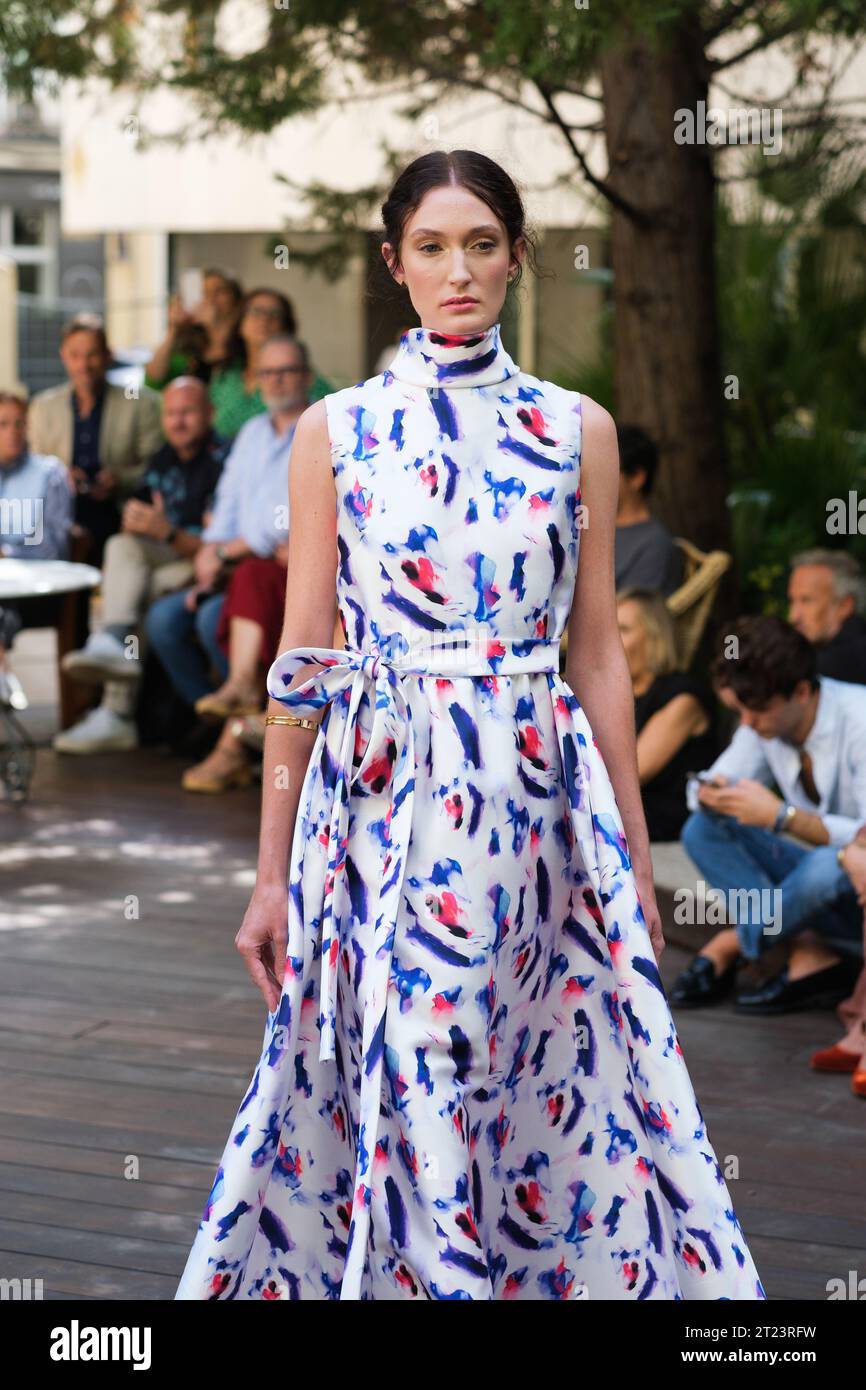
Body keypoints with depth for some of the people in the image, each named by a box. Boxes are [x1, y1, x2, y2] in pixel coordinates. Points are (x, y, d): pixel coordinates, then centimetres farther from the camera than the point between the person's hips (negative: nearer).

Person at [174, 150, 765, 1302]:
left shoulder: (578, 428, 7)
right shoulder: (337, 428, 4)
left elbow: (599, 654, 8)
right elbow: (301, 657, 3)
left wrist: (635, 857, 6)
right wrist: (270, 873, 1)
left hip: (539, 796, 1)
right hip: (378, 795, -1)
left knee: (544, 1091, 3)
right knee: (399, 1088, -3)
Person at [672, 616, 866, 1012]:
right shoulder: (764, 721, -3)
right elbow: (718, 778, 4)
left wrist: (782, 815, -36)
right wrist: (709, 793, -21)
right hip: (817, 874, 7)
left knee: (827, 867, -39)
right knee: (702, 829, -12)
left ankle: (731, 945, -10)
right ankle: (809, 951, -22)